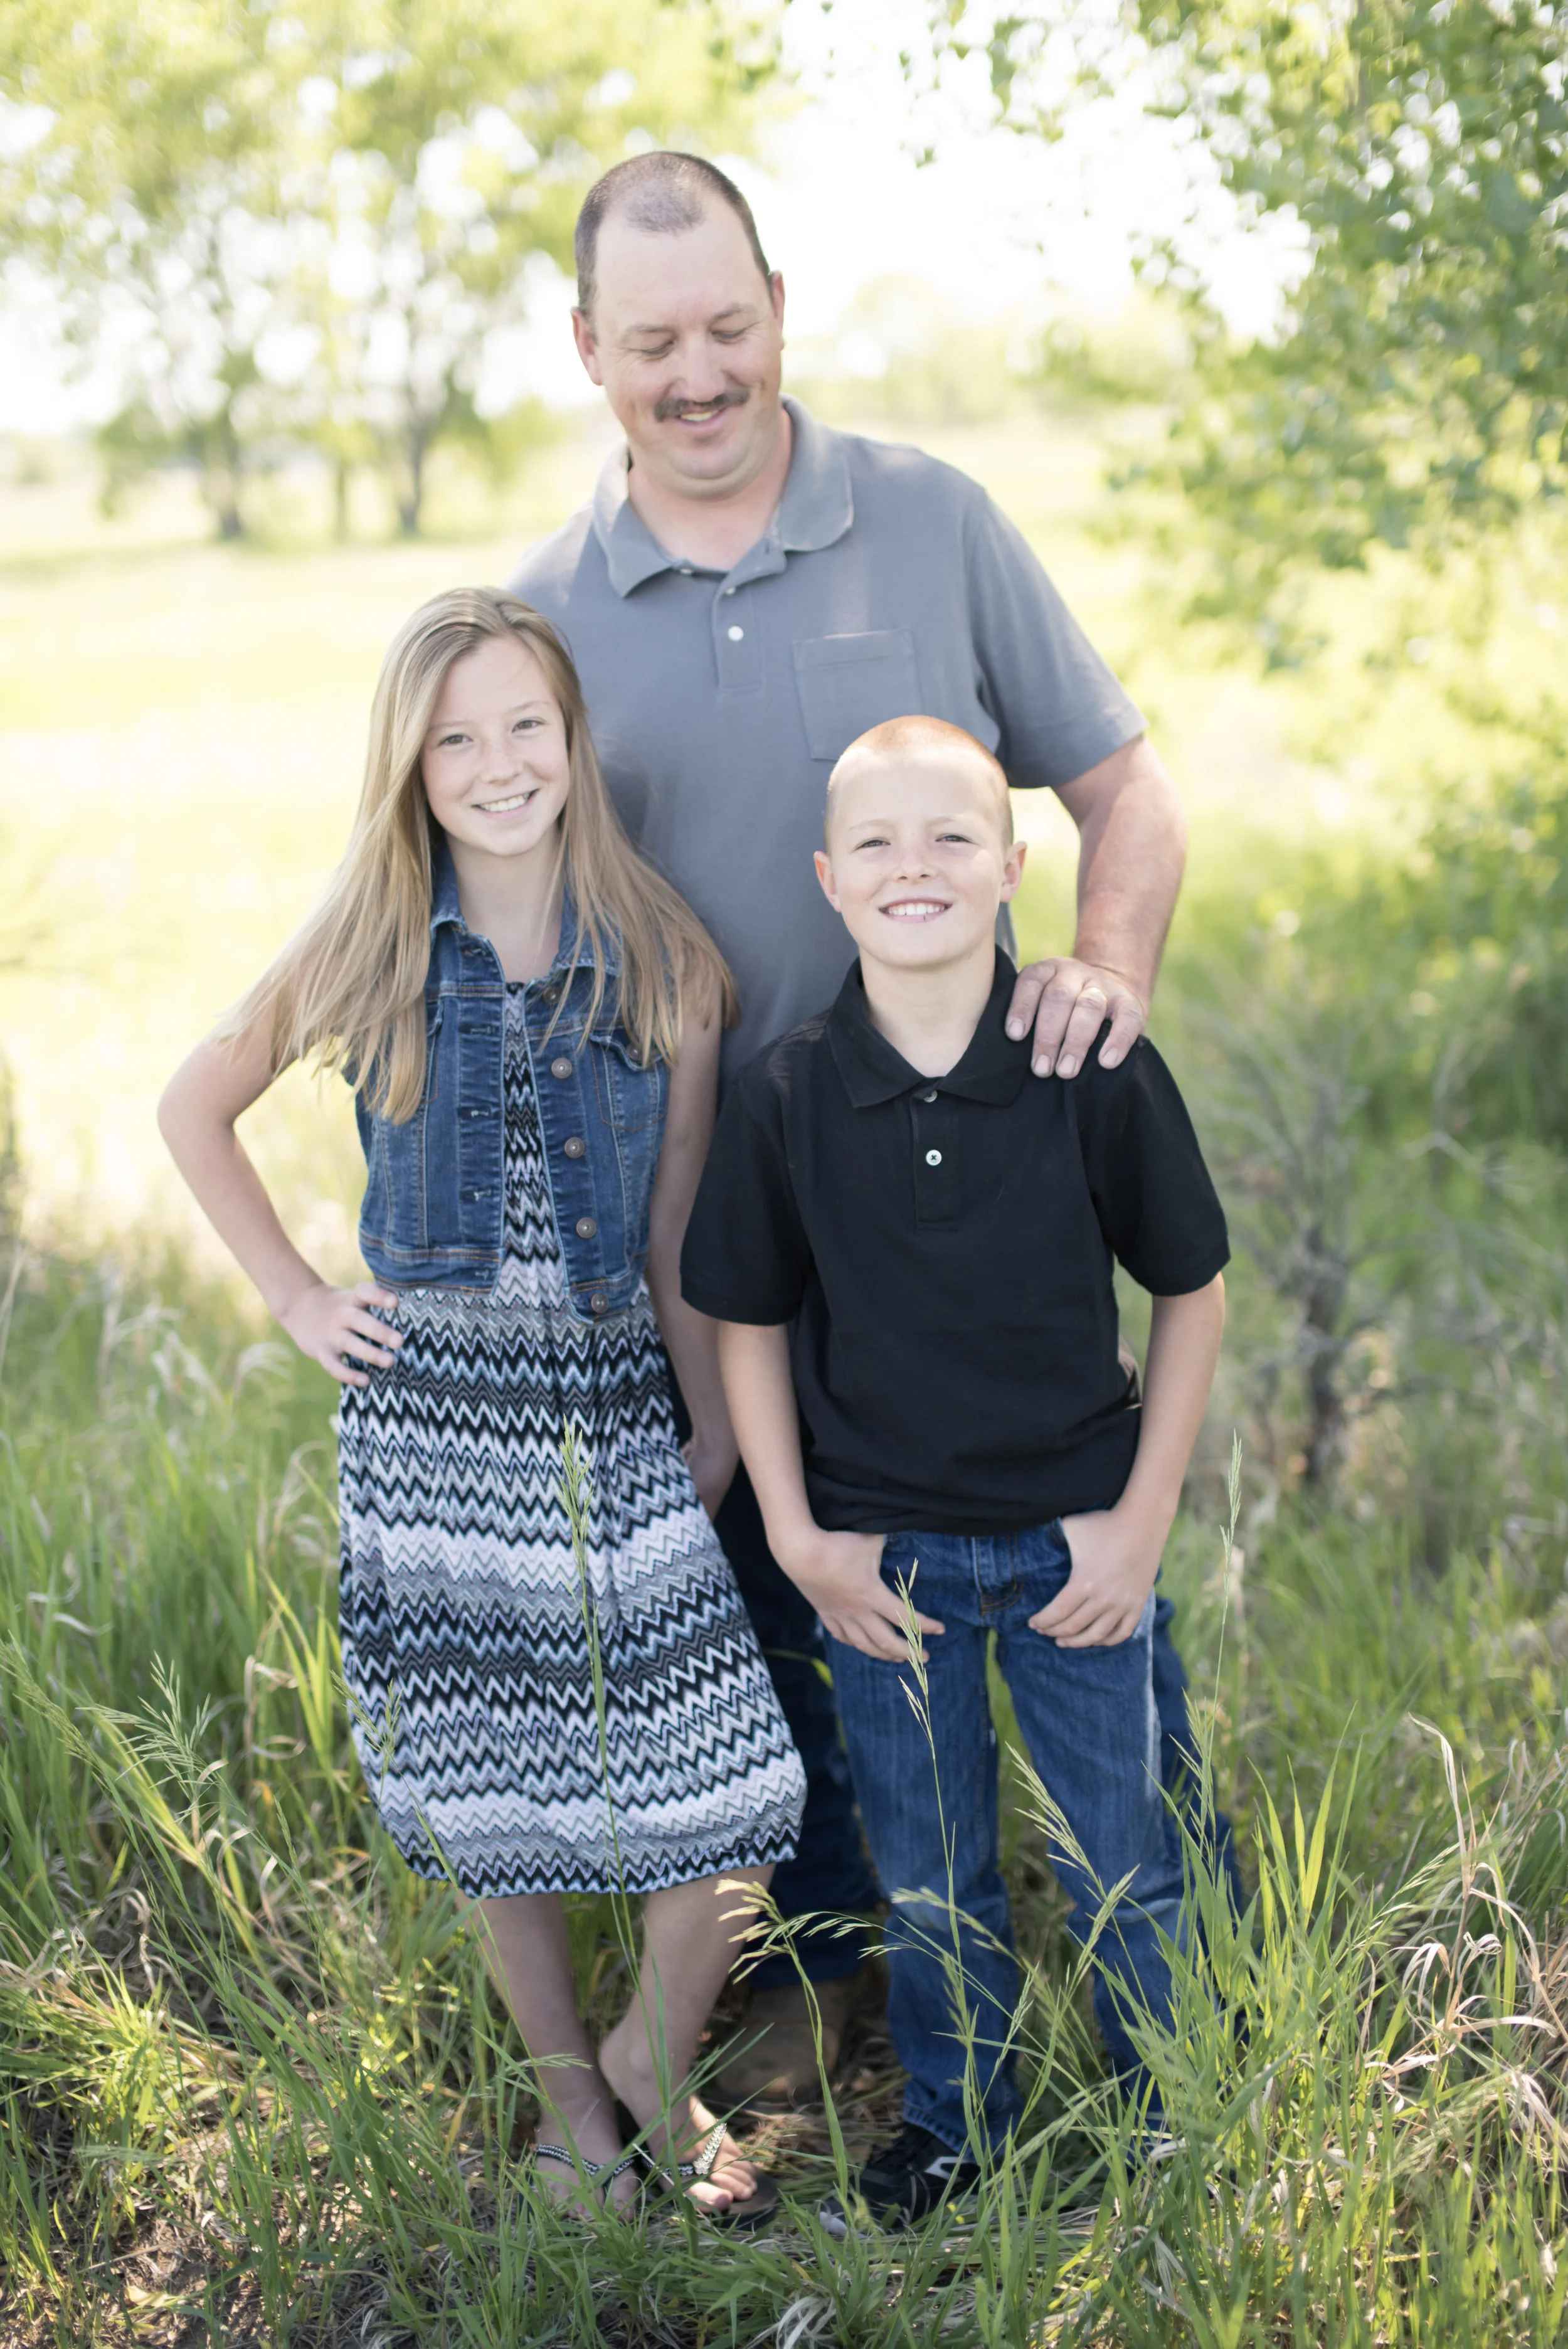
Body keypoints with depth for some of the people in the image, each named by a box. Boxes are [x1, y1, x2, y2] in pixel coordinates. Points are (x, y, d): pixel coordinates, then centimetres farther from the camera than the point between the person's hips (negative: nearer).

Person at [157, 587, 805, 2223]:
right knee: (482, 1784, 11)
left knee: (732, 1789, -6)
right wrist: (295, 1299, 6)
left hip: (613, 1418, 0)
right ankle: (568, 2093, 32)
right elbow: (193, 1111, 12)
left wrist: (717, 1427, 5)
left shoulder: (663, 959, -2)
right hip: (428, 1412, 1)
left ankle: (658, 2059, 21)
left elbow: (680, 1230, 3)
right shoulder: (368, 952, -1)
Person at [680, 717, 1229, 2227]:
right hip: (880, 1553, 1)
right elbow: (748, 1322, 2)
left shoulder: (1099, 1073, -14)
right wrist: (797, 1537, -3)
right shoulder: (784, 1097, -10)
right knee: (926, 1878, 16)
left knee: (1117, 1866, 11)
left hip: (1073, 1541, -1)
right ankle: (953, 2120, 39)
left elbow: (1192, 1290, -3)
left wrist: (1142, 1520, -5)